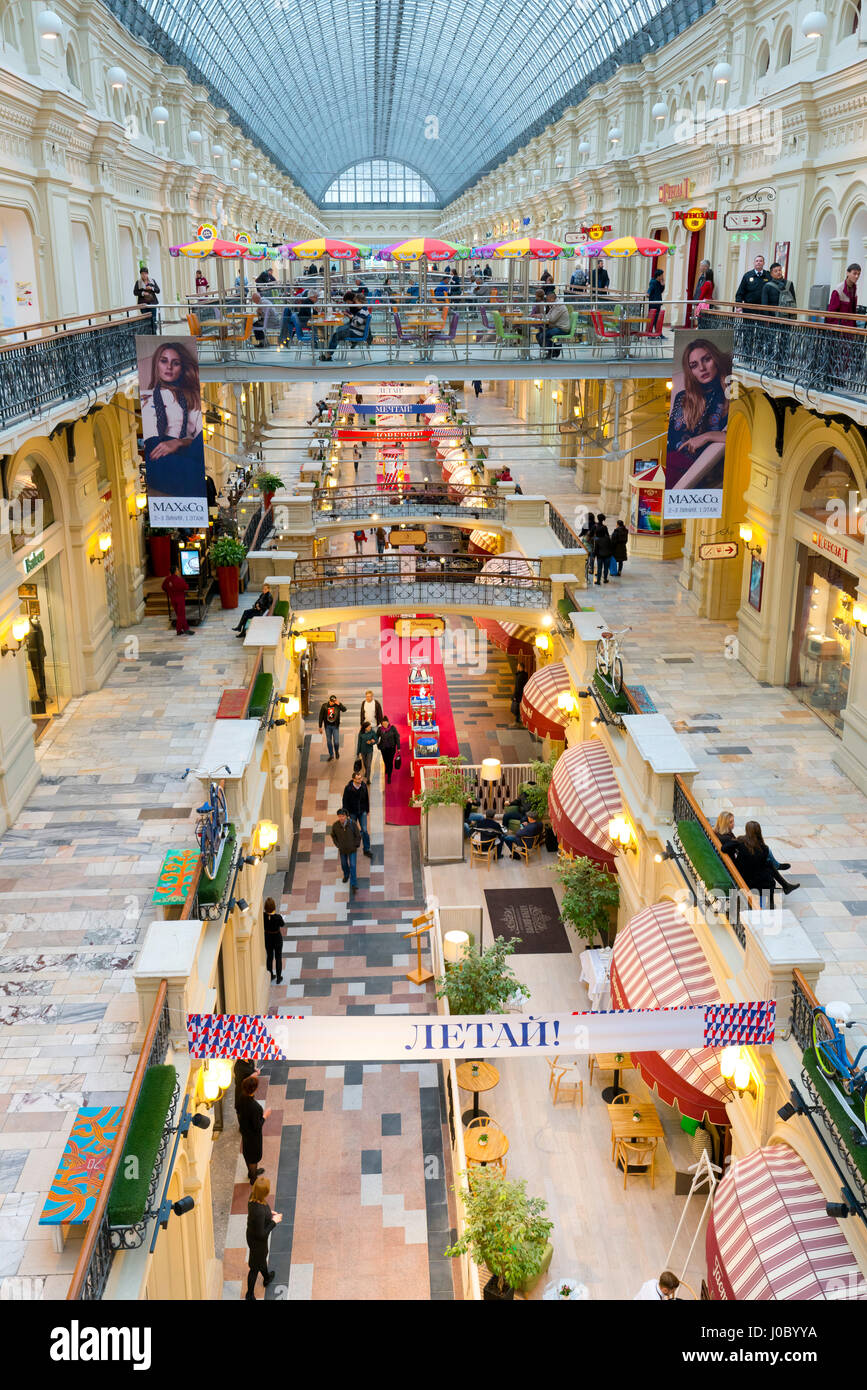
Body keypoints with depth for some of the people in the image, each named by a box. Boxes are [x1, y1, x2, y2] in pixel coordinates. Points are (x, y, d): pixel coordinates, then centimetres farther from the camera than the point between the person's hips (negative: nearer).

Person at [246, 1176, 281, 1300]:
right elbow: (261, 1234, -31)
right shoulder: (259, 1212, -43)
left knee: (262, 1257, 35)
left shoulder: (253, 1197, -20)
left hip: (252, 1233, 8)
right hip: (258, 1241, -8)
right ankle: (249, 1296, 41)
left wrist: (269, 1212, -4)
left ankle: (267, 1277, 64)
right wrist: (273, 1221, -21)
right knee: (255, 1267, 18)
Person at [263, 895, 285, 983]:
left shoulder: (263, 916, -22)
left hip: (267, 938, 3)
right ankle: (279, 978, 24)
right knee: (278, 958, 15)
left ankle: (270, 976, 36)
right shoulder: (277, 917, -29)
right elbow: (283, 924, -8)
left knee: (269, 957, 22)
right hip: (277, 938, -3)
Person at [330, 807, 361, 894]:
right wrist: (338, 845, -3)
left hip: (352, 849, -2)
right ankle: (346, 875, 53)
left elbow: (358, 835, -13)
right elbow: (333, 835, 0)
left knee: (352, 866, -3)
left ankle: (353, 884, 6)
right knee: (344, 864, 22)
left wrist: (356, 846, -10)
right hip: (342, 849, 2)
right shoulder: (335, 825, -22)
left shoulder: (352, 823, -27)